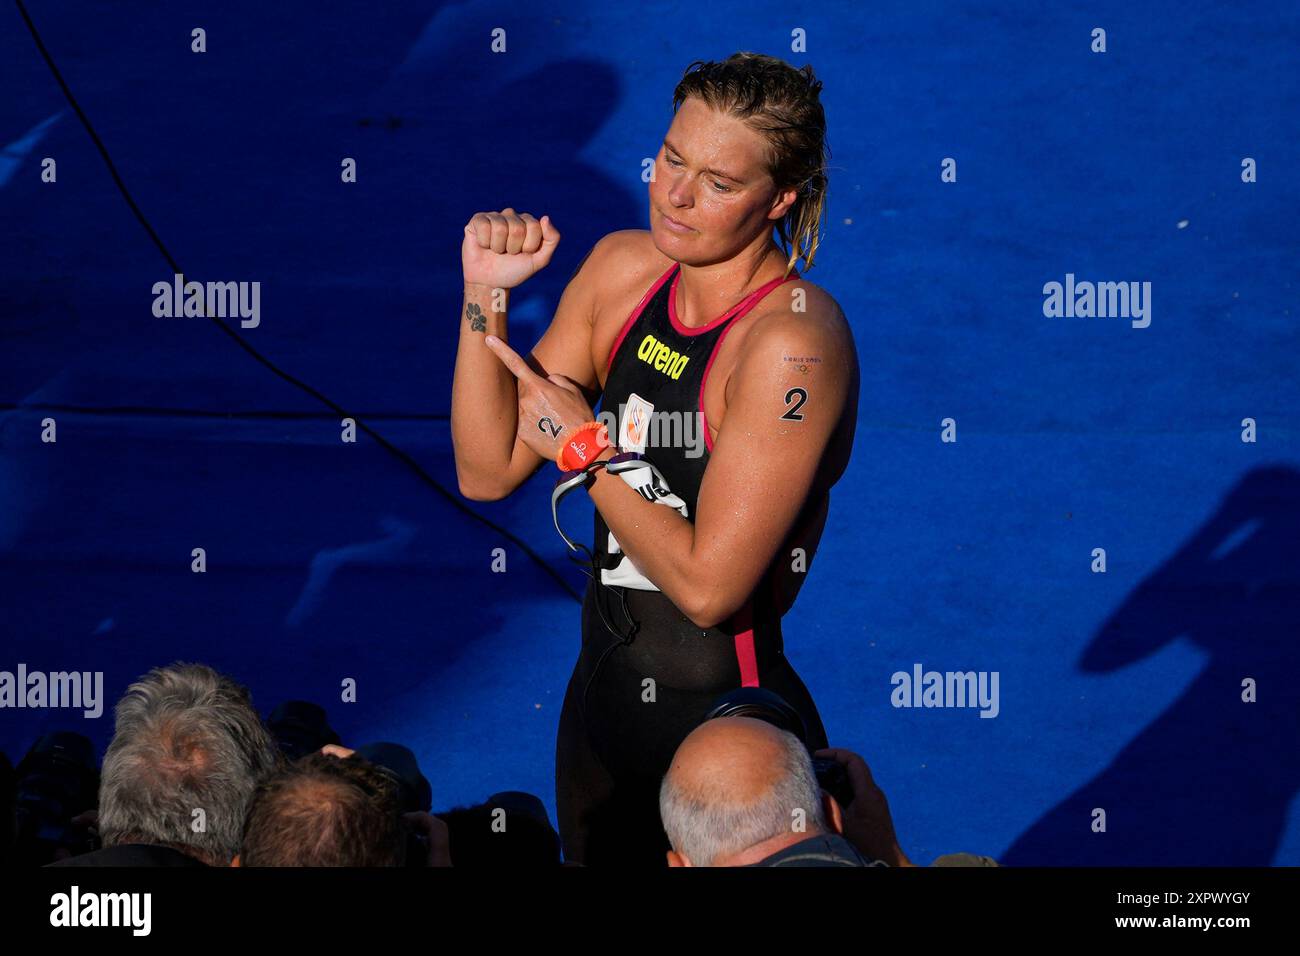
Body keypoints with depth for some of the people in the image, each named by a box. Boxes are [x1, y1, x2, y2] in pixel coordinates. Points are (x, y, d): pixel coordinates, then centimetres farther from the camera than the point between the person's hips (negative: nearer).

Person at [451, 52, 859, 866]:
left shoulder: (793, 344, -24)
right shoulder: (623, 271, -2)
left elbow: (707, 586, -26)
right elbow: (489, 471, 1)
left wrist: (587, 447, -16)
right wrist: (486, 300, -10)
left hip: (723, 730, -7)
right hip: (603, 695, 8)